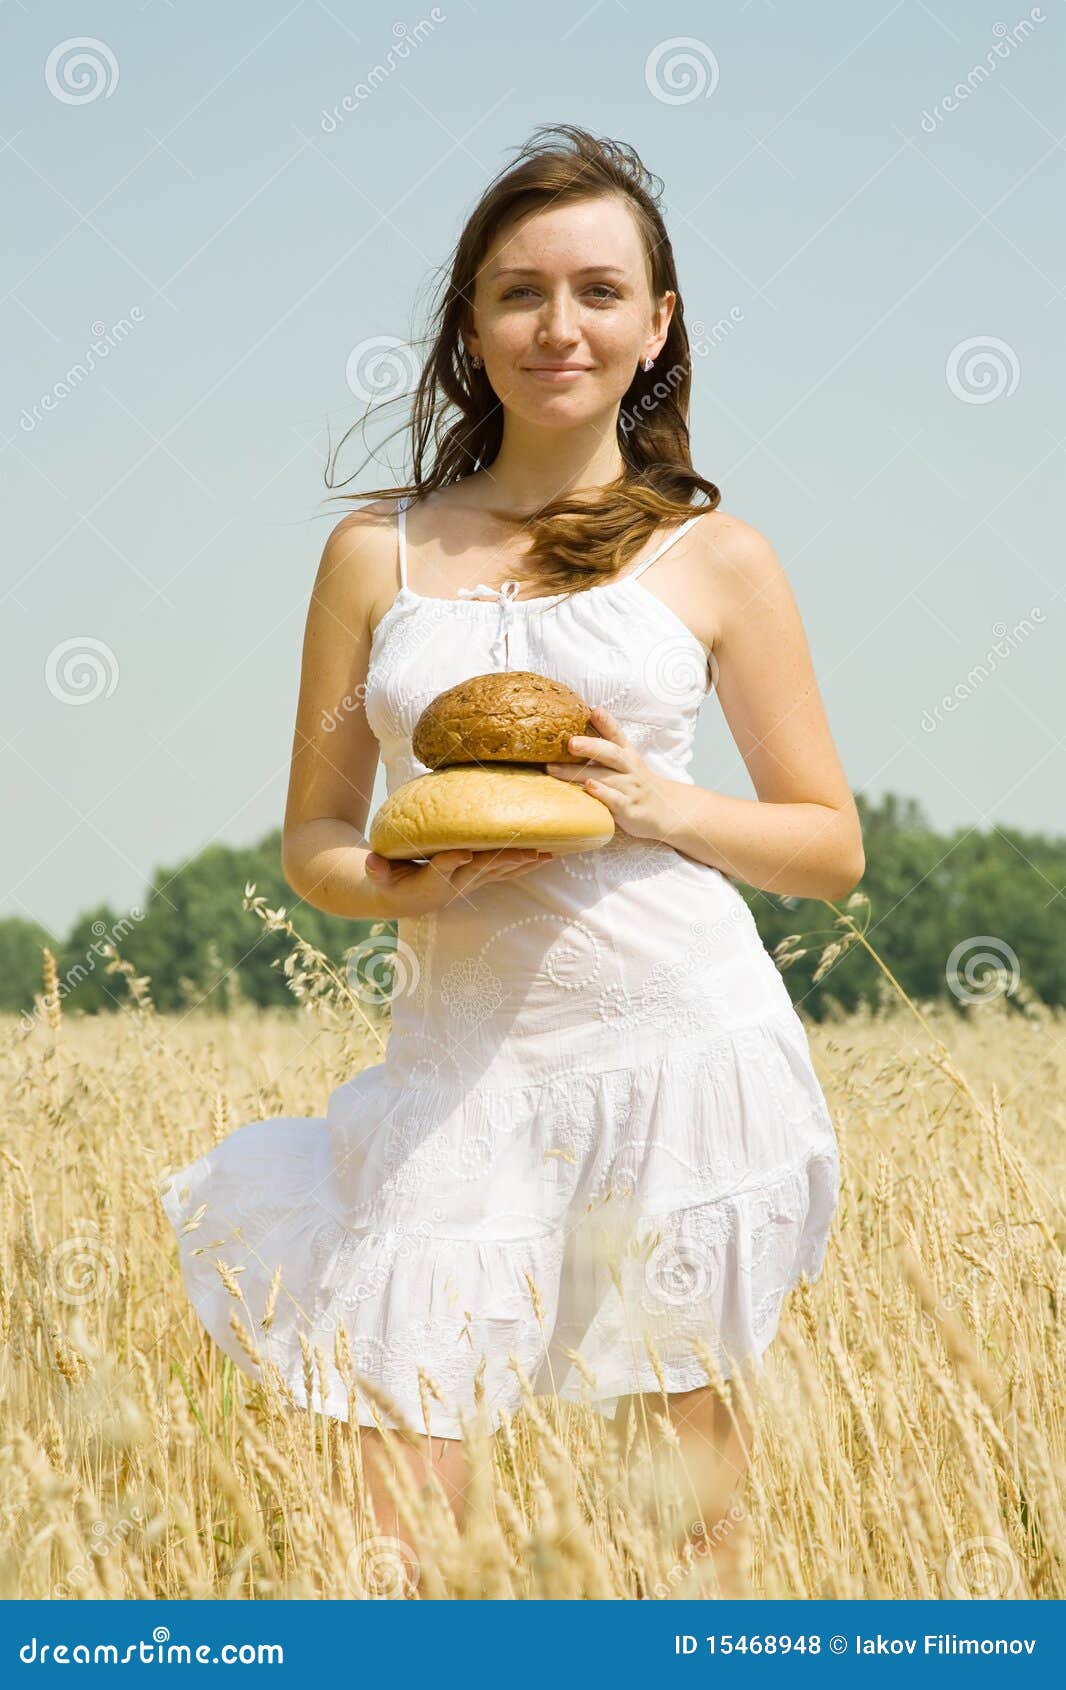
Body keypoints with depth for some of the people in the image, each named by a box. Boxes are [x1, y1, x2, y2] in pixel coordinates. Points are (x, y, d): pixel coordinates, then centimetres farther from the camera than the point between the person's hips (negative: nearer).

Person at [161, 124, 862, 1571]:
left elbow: (832, 848, 9)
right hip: (462, 1057, 1)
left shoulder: (715, 557, 5)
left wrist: (659, 806, -9)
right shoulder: (378, 551, 9)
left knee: (682, 1426, 6)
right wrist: (400, 887, -11)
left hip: (681, 1039, -1)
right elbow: (313, 839, 11)